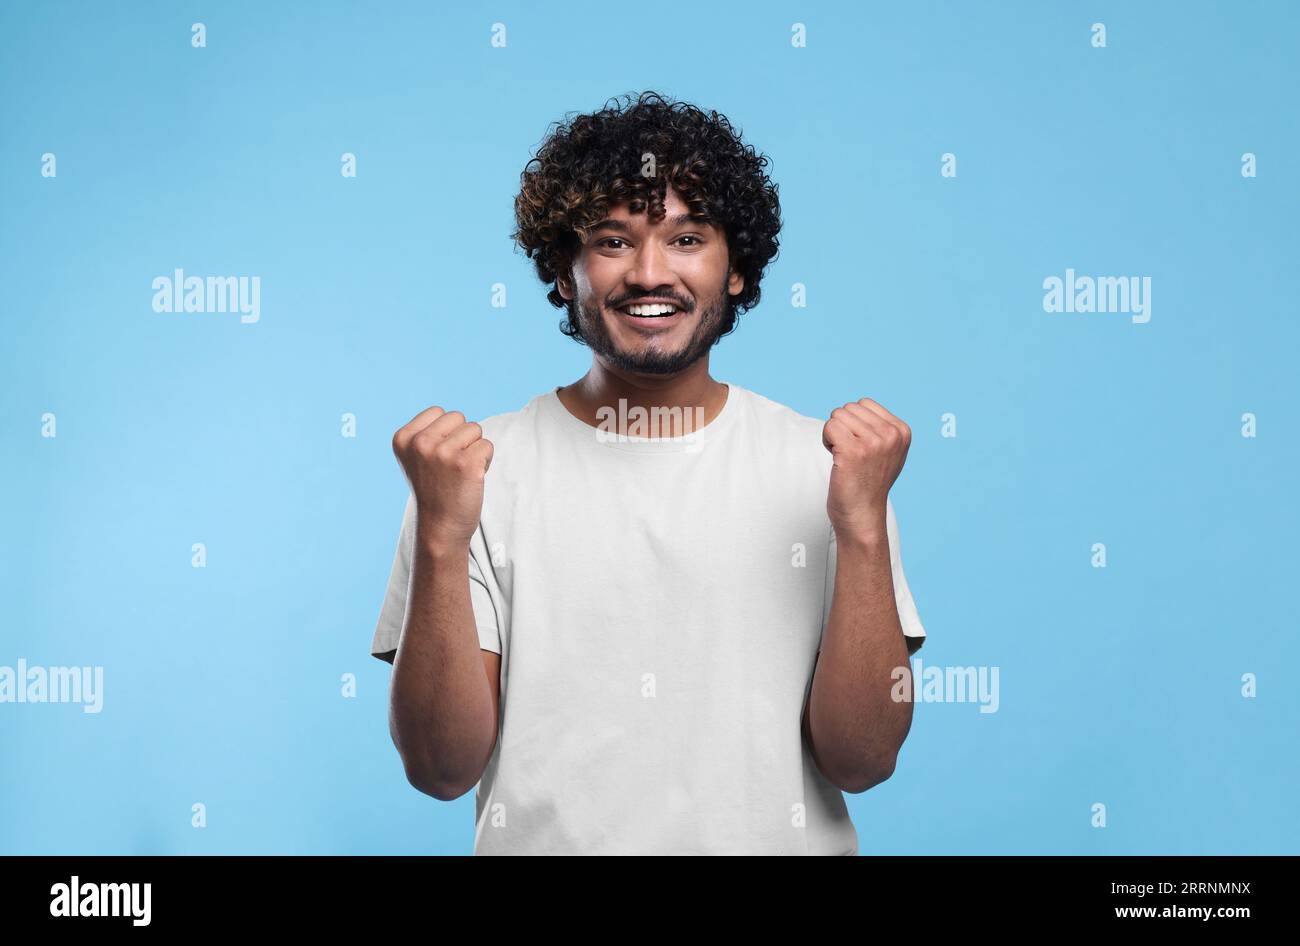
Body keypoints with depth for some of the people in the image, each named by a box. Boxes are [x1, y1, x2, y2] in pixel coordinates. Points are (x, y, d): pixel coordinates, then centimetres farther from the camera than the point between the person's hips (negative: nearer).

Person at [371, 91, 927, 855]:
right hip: (546, 837, 0)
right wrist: (441, 539, -21)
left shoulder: (830, 465, -6)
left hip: (776, 839, 1)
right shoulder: (480, 470, -7)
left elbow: (861, 761, -9)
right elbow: (442, 768, -9)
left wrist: (863, 529, -21)